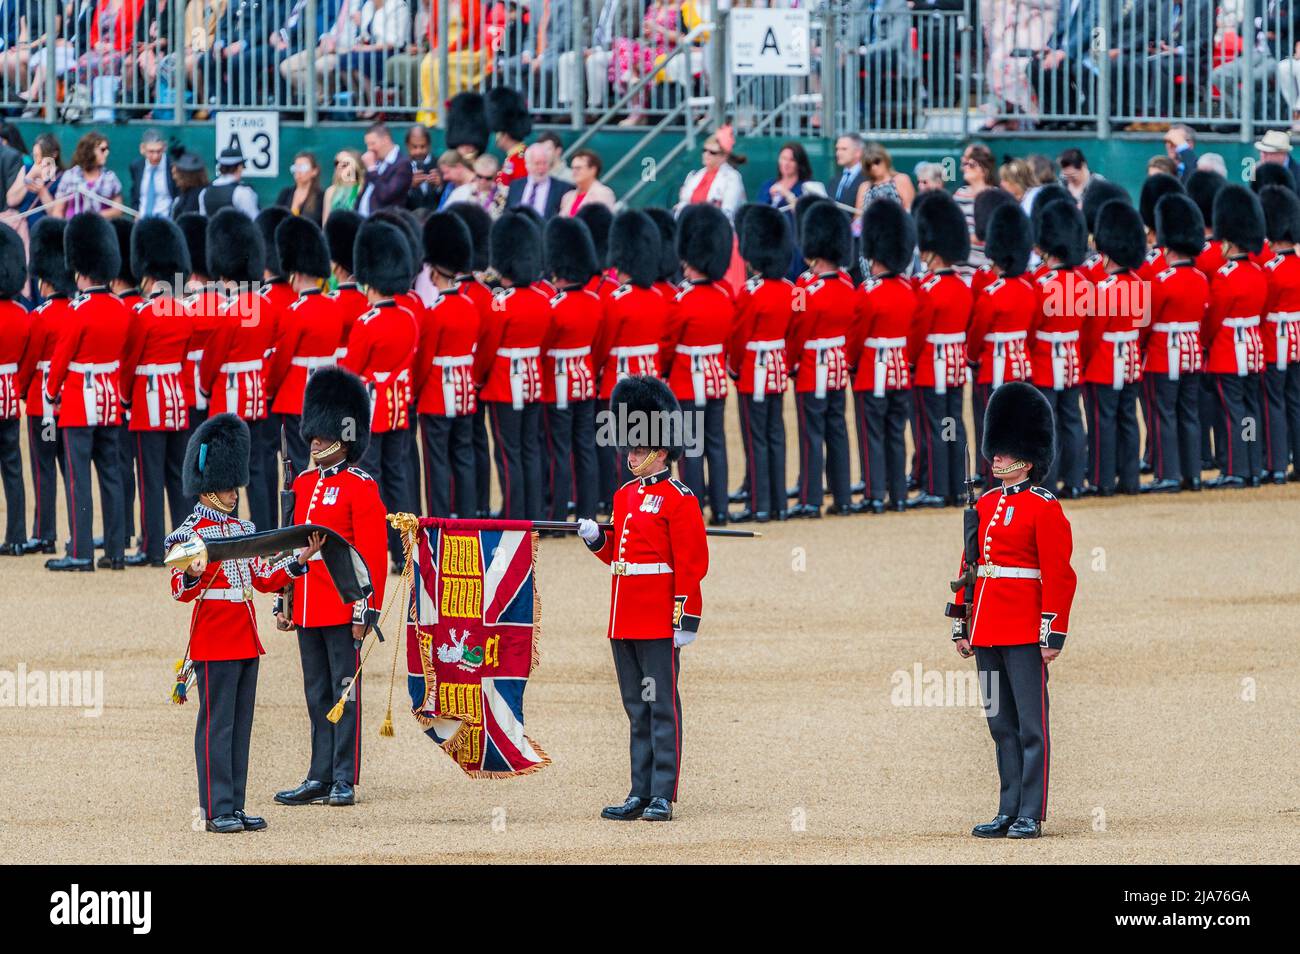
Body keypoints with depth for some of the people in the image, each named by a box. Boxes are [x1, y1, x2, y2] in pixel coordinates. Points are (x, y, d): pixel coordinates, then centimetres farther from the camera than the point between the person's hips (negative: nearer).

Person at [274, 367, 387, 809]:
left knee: (344, 693, -3)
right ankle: (320, 778, 14)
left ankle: (345, 783, 0)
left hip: (343, 609, -7)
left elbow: (371, 555, -11)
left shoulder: (361, 487, -8)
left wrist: (365, 611, -16)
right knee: (318, 698, 10)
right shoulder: (303, 483, 14)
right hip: (308, 609, 7)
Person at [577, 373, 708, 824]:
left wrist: (687, 619, -15)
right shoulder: (625, 496, 15)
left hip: (658, 623, -8)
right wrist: (596, 539, 3)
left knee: (662, 707, -4)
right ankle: (640, 794, 14)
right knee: (637, 710, 10)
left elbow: (691, 563, -11)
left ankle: (662, 797, -3)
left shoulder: (678, 500, -8)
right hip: (624, 619, 8)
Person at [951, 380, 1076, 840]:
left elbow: (1059, 575, -11)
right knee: (1001, 724, 10)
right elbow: (968, 569, 17)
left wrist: (1053, 632, -16)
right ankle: (1009, 811, 14)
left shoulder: (1044, 509, -7)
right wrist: (963, 627, 15)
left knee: (1030, 724, -3)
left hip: (1025, 635, -7)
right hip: (987, 632, 7)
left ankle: (1031, 816, -2)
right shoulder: (985, 505, 14)